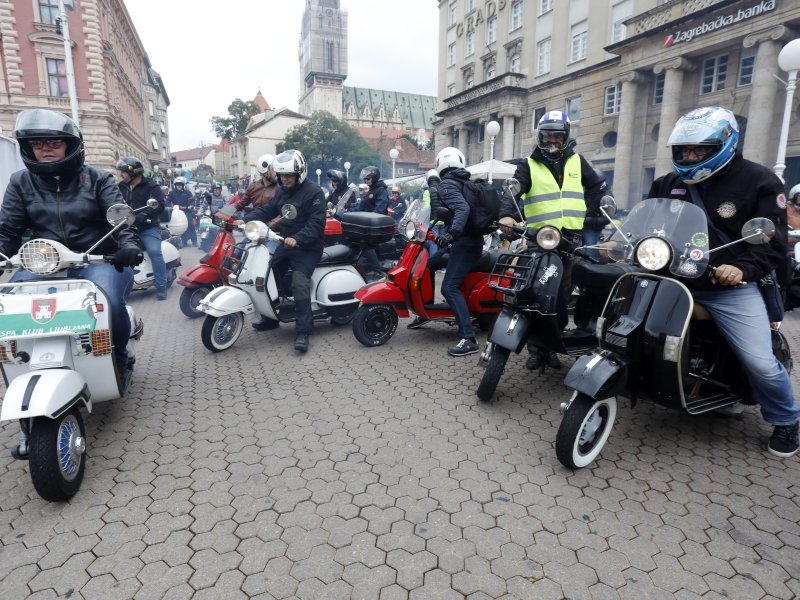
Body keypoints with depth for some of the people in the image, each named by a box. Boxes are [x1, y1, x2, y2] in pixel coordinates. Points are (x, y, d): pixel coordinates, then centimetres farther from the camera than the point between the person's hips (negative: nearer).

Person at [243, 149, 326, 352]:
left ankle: (303, 331, -25)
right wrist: (245, 220, -5)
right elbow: (267, 210, 11)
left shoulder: (314, 192, -13)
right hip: (286, 244, 9)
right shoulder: (283, 191, 14)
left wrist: (297, 239, -36)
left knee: (299, 282, -27)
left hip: (307, 247, -8)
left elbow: (316, 224, -22)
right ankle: (269, 318, 29)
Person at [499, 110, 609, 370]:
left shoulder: (577, 161, 17)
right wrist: (507, 214, -28)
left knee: (562, 297, 3)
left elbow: (598, 186, 25)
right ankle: (535, 348, 7)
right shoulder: (529, 165, 7)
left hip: (571, 239, 3)